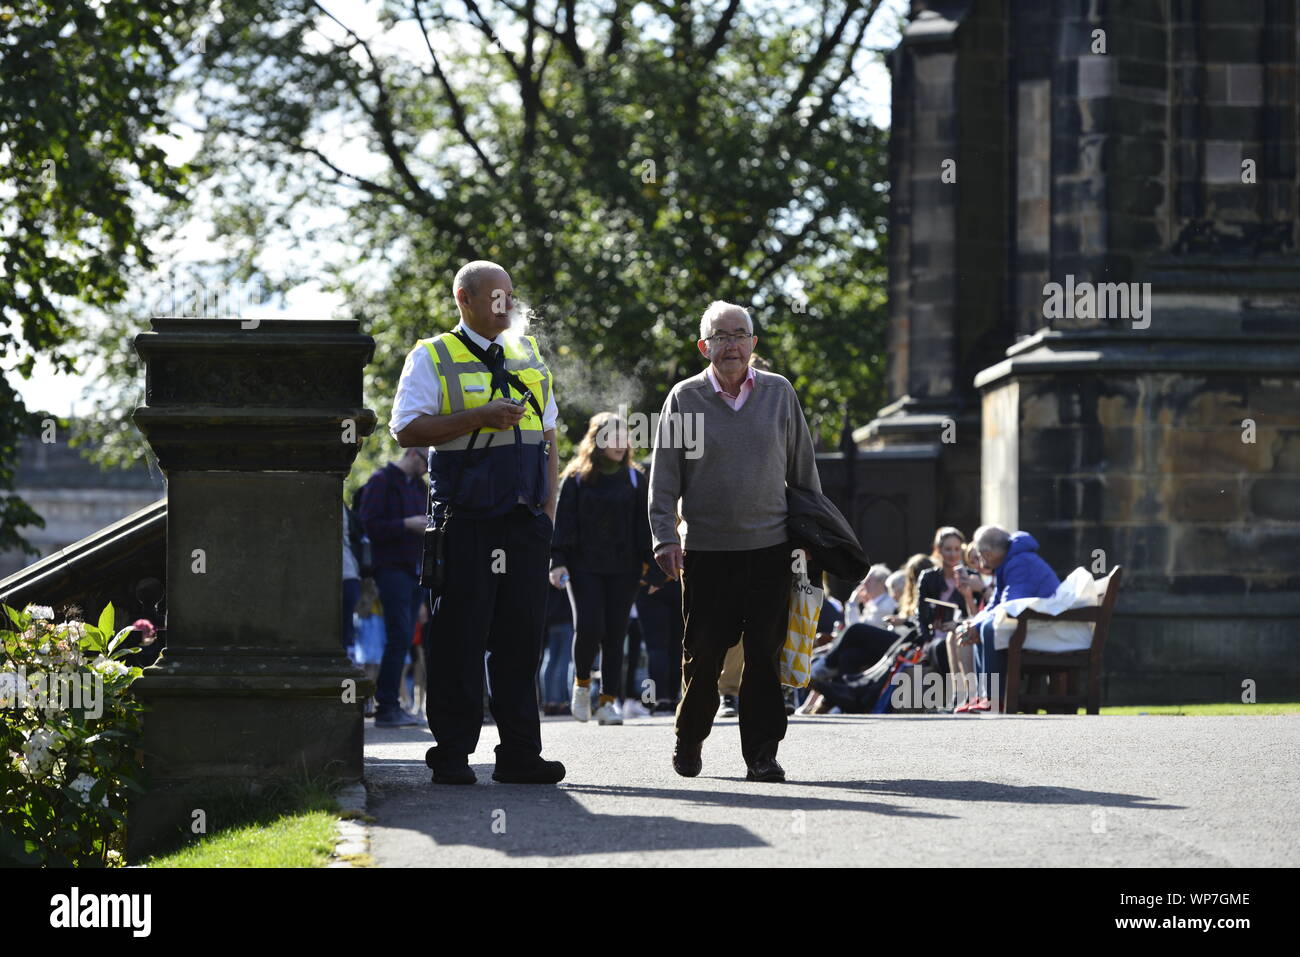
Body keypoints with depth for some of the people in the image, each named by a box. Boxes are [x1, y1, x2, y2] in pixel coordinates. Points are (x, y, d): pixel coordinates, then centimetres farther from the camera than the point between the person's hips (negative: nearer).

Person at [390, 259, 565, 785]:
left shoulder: (528, 355, 17)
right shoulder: (432, 358, 1)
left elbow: (547, 435, 21)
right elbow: (407, 428, -10)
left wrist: (548, 503, 11)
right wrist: (480, 417, -17)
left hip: (524, 520, 5)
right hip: (465, 520, -5)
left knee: (521, 636, 4)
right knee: (459, 639, -4)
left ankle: (520, 752, 9)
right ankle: (452, 755, 2)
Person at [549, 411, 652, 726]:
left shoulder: (634, 478, 11)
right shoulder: (576, 477, 4)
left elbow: (643, 524, 10)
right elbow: (563, 521, 1)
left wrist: (651, 565, 2)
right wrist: (558, 561, -9)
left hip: (622, 569, 2)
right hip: (584, 567, -2)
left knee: (615, 633, 0)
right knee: (589, 627, -15)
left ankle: (608, 701, 5)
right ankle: (581, 683, 11)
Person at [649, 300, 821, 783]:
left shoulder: (779, 393, 7)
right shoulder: (685, 398, 3)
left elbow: (803, 469, 13)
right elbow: (664, 477, 4)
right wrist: (665, 537, -5)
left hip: (770, 547, 1)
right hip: (706, 550, -1)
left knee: (764, 654, -2)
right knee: (703, 653, 1)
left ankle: (761, 753, 4)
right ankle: (688, 743, 20)